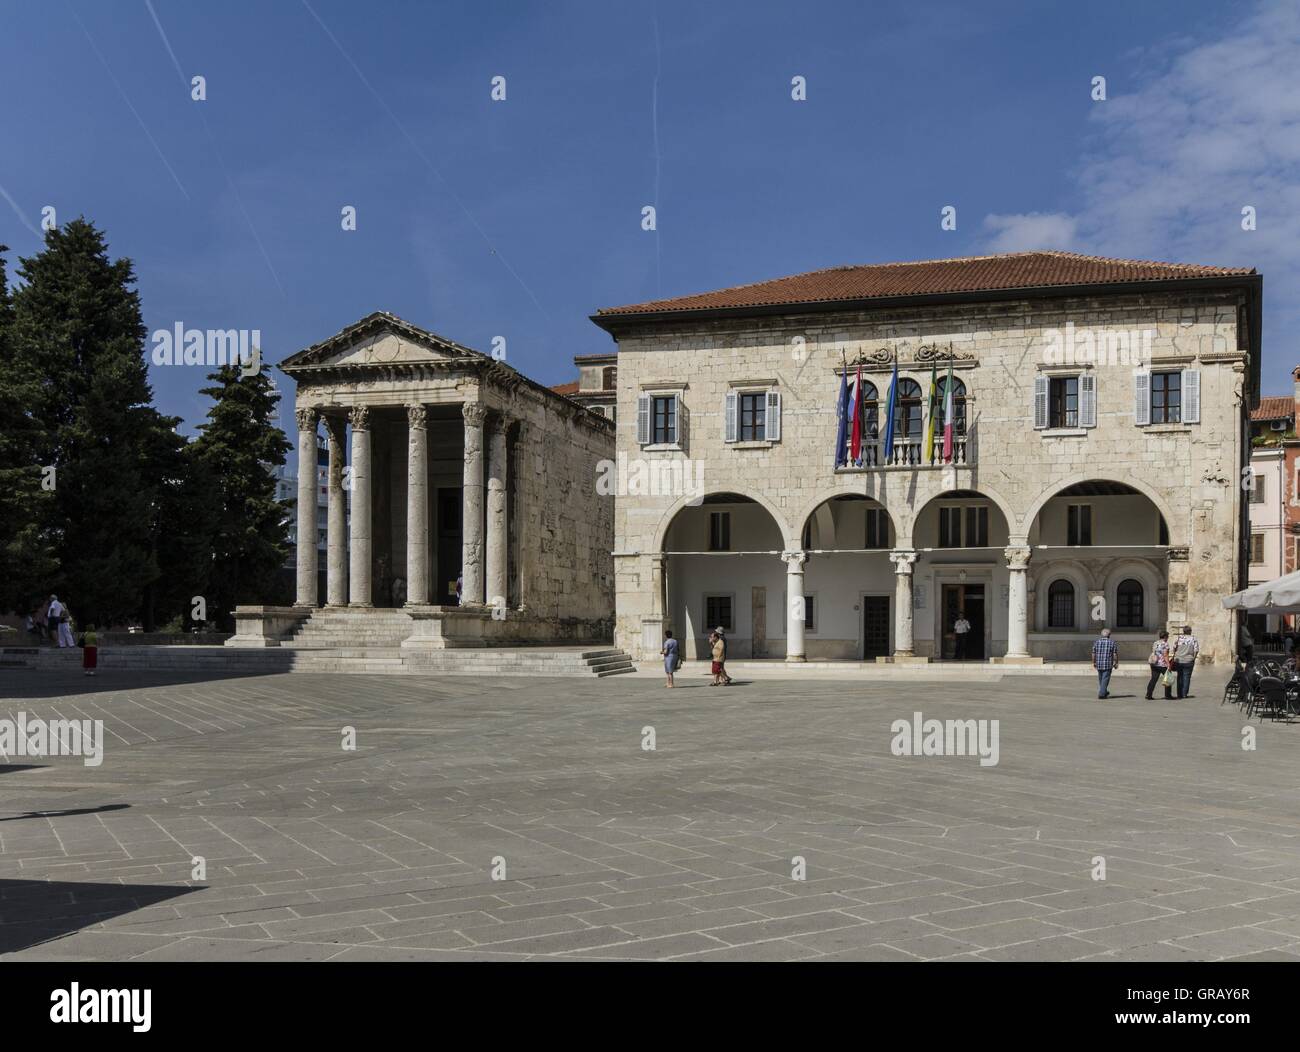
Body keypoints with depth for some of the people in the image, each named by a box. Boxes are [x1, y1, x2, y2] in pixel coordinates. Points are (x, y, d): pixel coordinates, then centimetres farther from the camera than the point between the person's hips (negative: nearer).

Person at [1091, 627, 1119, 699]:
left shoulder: (1096, 642, 2)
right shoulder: (1112, 642, -5)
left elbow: (1093, 653, 5)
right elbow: (1115, 654, -6)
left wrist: (1094, 662, 16)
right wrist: (1116, 663, 4)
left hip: (1099, 664, 3)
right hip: (1108, 665, -3)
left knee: (1101, 679, 18)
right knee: (1105, 679, -1)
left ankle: (1105, 692, 33)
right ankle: (1101, 694, -7)